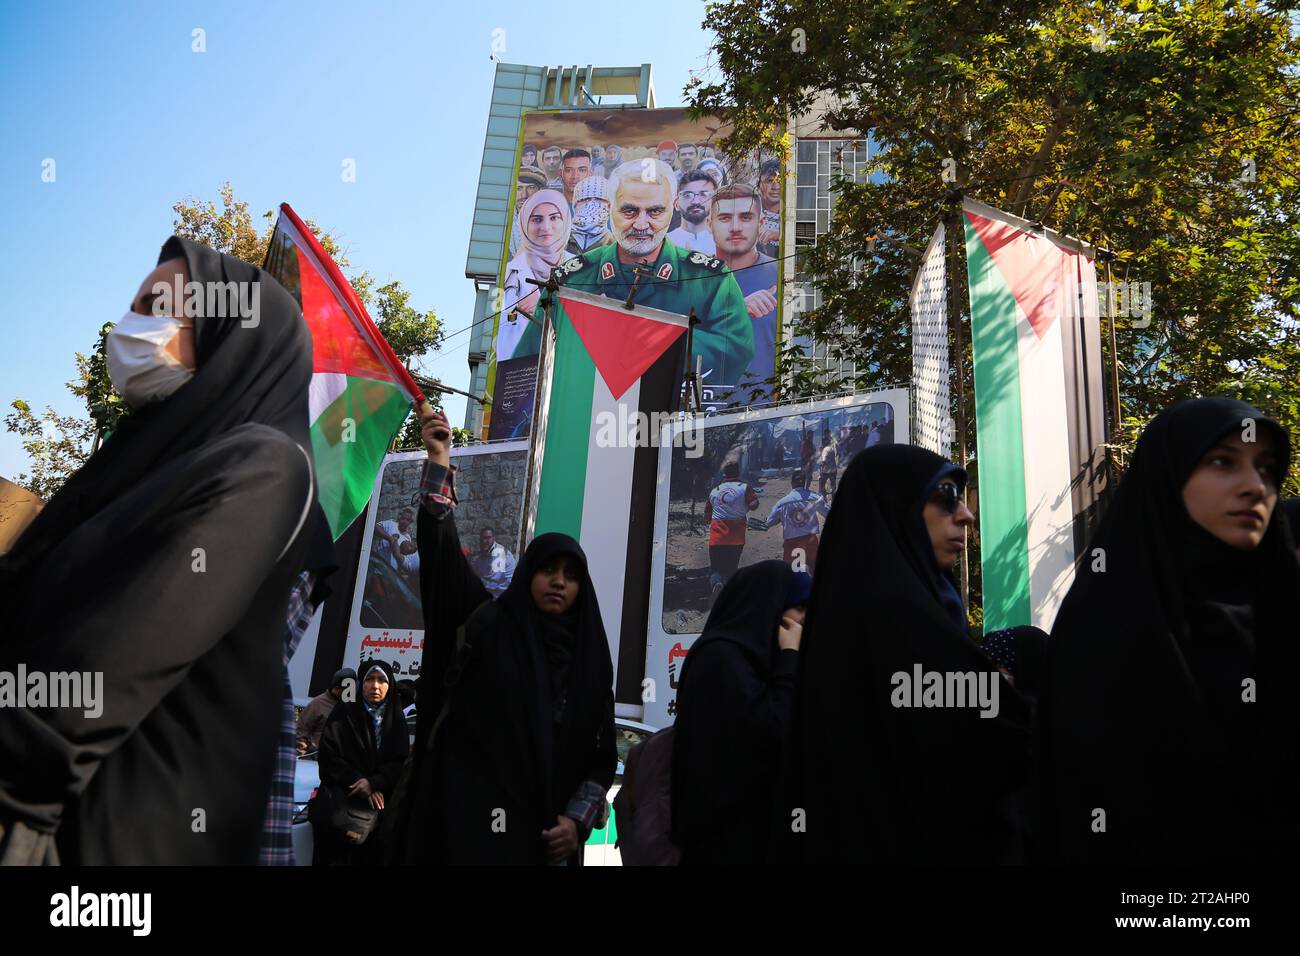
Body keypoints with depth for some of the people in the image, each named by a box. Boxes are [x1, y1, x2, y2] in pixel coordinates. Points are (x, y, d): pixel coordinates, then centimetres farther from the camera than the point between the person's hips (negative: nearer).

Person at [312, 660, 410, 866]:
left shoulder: (397, 719, 11)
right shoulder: (343, 713, 5)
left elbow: (400, 762, 2)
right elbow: (329, 755, -4)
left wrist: (374, 783, -15)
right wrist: (361, 784, -12)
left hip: (380, 802, 2)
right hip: (340, 798, -1)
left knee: (374, 855, -9)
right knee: (334, 856, -11)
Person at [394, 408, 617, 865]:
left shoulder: (592, 664, 10)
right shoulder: (488, 622, 2)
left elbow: (603, 753, 11)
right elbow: (442, 547, -9)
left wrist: (579, 820, -4)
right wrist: (439, 459, -16)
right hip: (467, 822, -3)